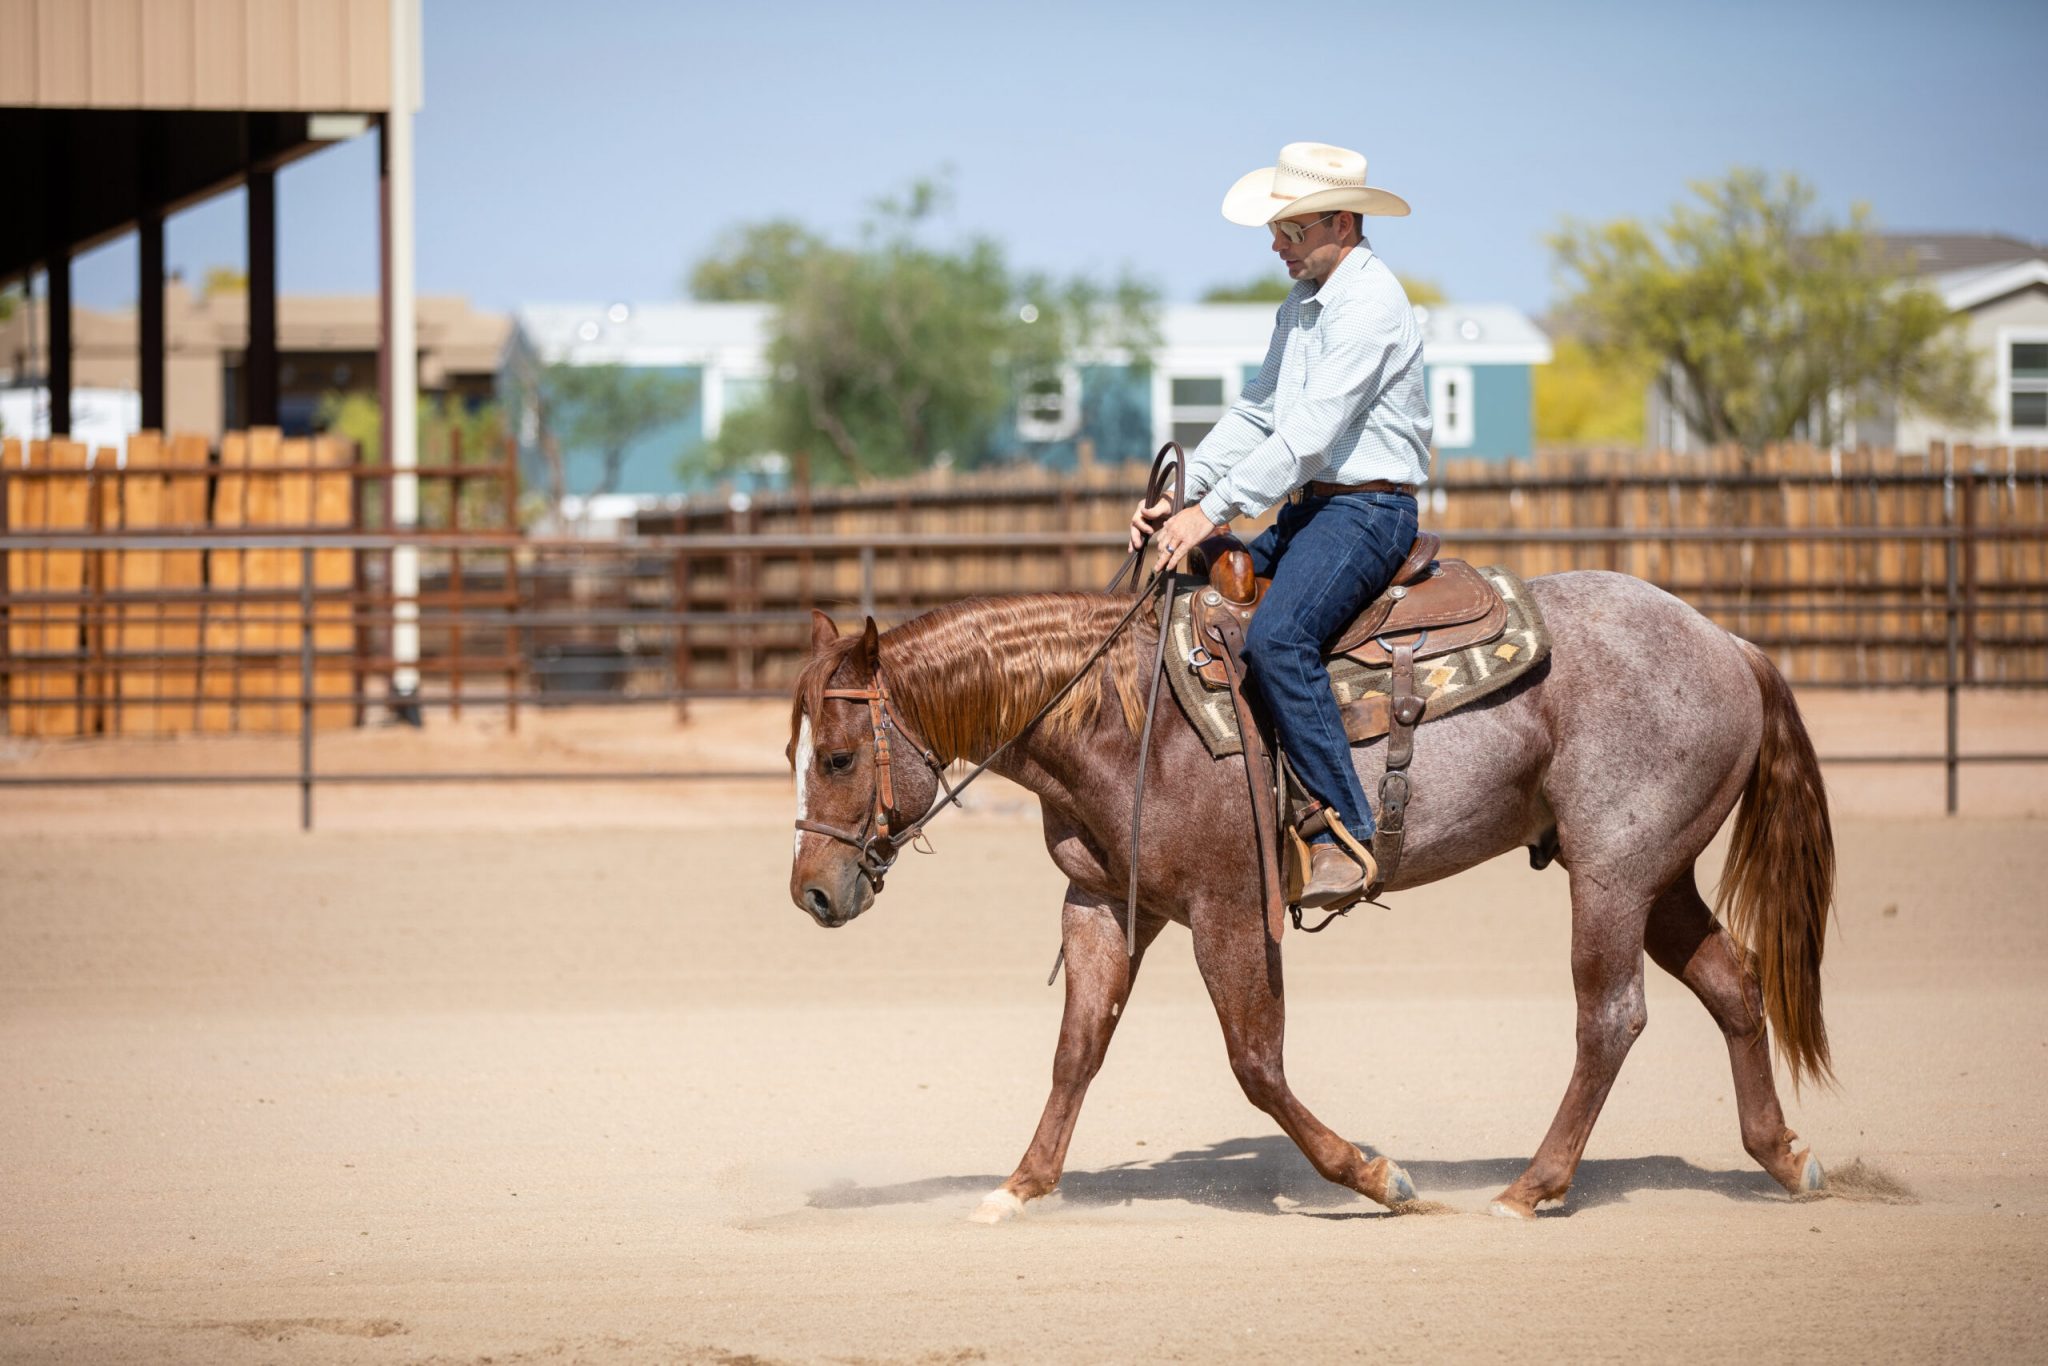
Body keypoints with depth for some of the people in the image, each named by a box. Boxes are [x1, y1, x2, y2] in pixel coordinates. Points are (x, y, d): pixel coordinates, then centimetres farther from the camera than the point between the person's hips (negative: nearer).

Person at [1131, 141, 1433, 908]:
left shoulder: (1370, 302, -15)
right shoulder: (1302, 303, 16)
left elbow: (1311, 432, -22)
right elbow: (1256, 414, 19)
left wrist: (1215, 511, -24)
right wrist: (1178, 493, 5)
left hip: (1366, 509, -10)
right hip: (1308, 509, 10)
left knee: (1276, 637, -31)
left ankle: (1347, 836, -30)